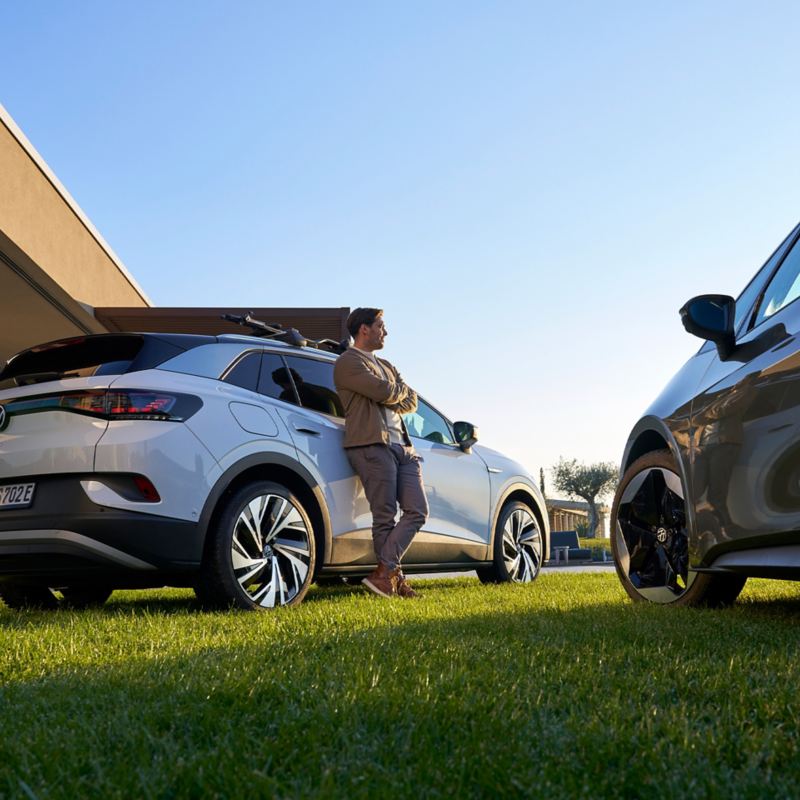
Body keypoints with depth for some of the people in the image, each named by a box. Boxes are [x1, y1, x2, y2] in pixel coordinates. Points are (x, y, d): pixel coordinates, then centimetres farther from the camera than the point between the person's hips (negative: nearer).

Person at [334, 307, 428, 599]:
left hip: (402, 446, 8)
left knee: (417, 511, -5)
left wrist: (392, 398, -3)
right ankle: (394, 578, -1)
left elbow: (410, 401, 19)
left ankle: (384, 573, -7)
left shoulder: (385, 365, 29)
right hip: (372, 445, -8)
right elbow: (385, 392, -13)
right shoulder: (348, 362, 0)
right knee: (384, 517, -8)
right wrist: (401, 390, 10)